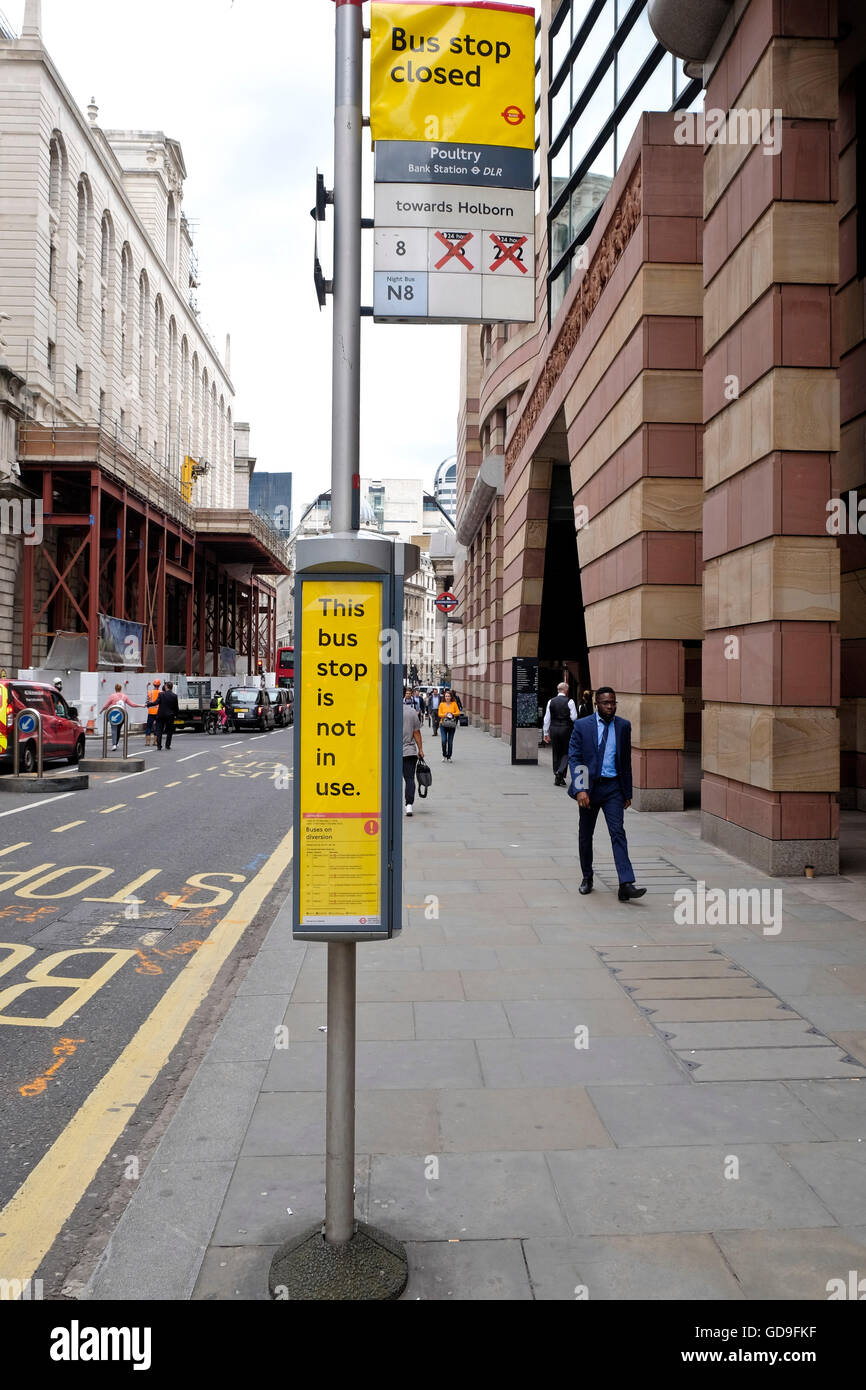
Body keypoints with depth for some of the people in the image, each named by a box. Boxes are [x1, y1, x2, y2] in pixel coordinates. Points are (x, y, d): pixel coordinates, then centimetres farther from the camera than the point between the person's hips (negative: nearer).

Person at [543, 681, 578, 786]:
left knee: (556, 754, 12)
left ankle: (557, 778, 15)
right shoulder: (569, 702, -7)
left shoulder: (551, 702, 3)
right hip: (566, 729, -3)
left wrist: (546, 733, 10)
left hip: (553, 729, 3)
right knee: (566, 753, 7)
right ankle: (560, 772, -14)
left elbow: (547, 718, 4)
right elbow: (574, 717, -9)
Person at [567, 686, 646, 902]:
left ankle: (626, 885, -15)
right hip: (589, 787, 0)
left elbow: (626, 761, 10)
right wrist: (580, 789, -19)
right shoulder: (582, 726, -4)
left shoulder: (623, 726, 4)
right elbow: (574, 758, -8)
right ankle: (587, 878, 30)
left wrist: (628, 793, 11)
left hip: (613, 787, 1)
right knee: (585, 836, 11)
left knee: (618, 833, -10)